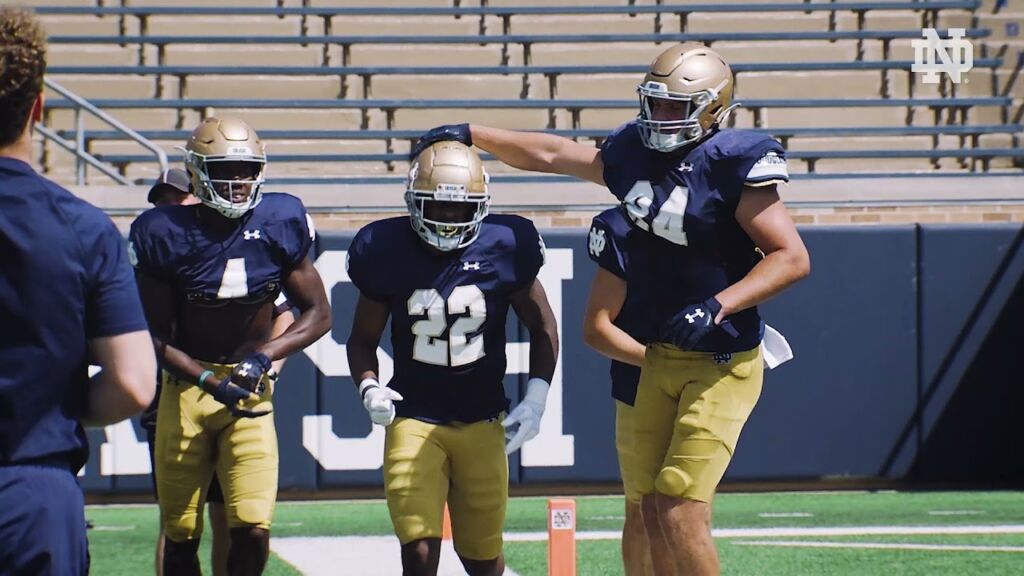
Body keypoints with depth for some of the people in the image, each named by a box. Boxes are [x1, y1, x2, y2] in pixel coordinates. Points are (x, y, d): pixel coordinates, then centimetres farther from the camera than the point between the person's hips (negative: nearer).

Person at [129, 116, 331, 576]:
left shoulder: (279, 224, -4)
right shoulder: (166, 234, -8)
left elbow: (318, 313, 4)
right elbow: (155, 336, -6)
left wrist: (264, 357, -13)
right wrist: (209, 380, -20)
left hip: (250, 388, 1)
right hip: (186, 386, -1)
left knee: (253, 532, -11)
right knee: (181, 536, 4)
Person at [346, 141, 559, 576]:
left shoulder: (504, 248, -5)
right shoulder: (388, 252, -4)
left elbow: (542, 327, 8)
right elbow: (362, 339, 8)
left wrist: (536, 398, -2)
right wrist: (369, 387, -11)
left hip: (482, 422, 1)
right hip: (414, 420, -1)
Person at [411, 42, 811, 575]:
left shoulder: (734, 166, -16)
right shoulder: (634, 152, 4)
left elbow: (792, 257, -18)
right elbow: (553, 155, 19)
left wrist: (718, 306, -28)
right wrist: (471, 135, 22)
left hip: (722, 365, -7)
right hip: (660, 357, 7)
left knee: (679, 509, -15)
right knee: (654, 513, 8)